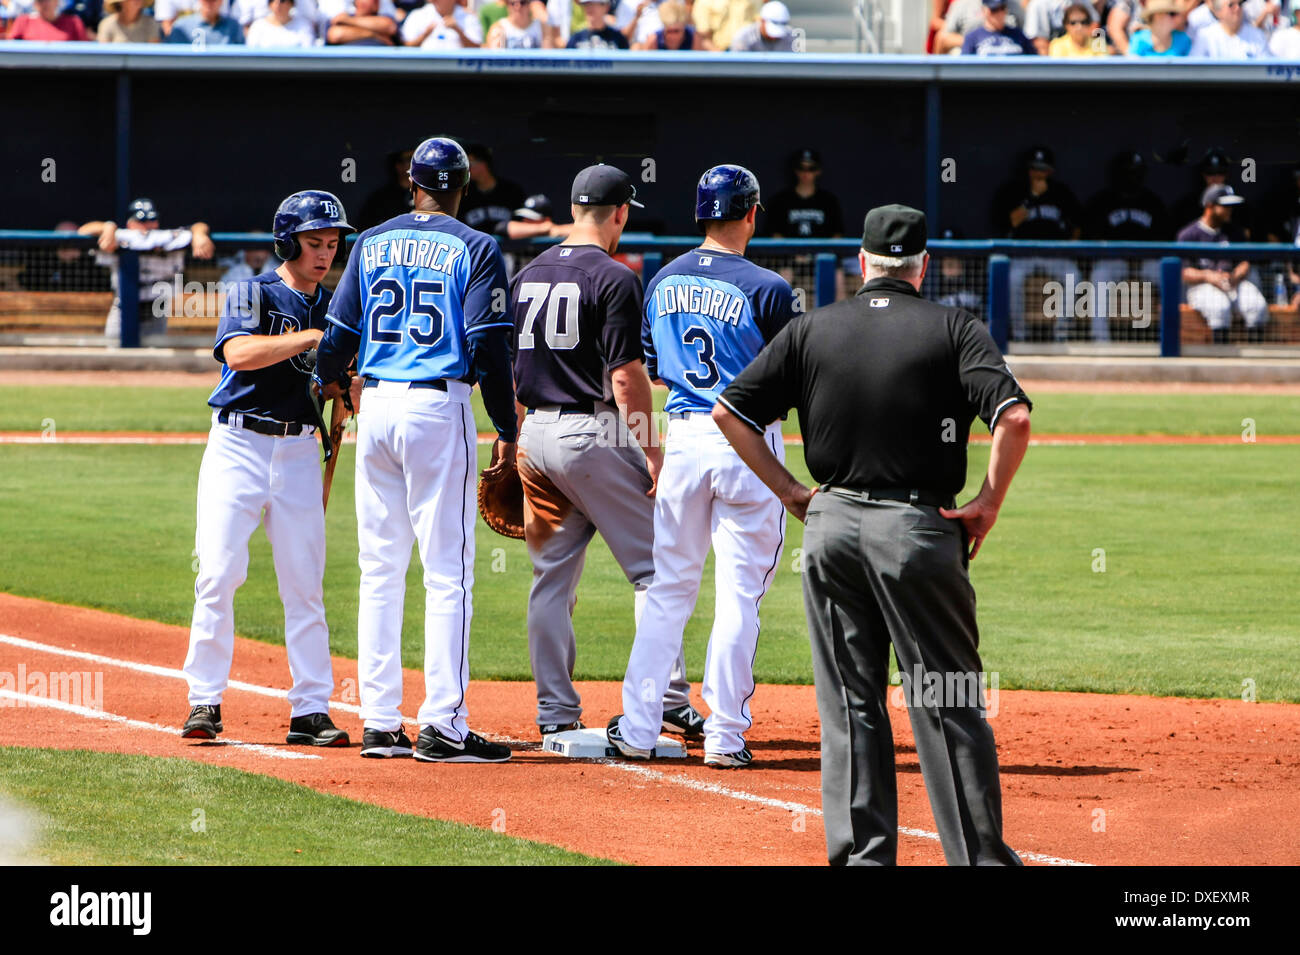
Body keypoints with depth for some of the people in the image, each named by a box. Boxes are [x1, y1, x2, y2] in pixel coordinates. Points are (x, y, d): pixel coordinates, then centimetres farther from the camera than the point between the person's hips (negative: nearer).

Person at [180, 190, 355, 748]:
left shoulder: (332, 309, 12)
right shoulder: (253, 295, -1)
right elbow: (239, 352, -20)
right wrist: (313, 336, -24)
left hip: (298, 450, 4)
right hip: (237, 445, -4)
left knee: (304, 585, 0)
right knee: (219, 573, -10)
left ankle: (311, 711, 1)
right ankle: (205, 701, -3)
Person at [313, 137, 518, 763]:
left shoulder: (372, 244, 9)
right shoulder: (474, 250, -3)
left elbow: (340, 330, 11)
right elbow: (489, 345, -10)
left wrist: (325, 382, 32)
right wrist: (507, 430, -3)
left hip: (376, 406, 5)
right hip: (439, 408, -5)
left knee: (380, 570, 10)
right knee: (448, 570, -4)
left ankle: (379, 723, 10)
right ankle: (442, 724, -10)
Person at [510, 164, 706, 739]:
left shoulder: (527, 276, 12)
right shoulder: (612, 277, -10)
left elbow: (508, 370, 14)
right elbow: (625, 375, -15)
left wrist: (513, 446, 21)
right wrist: (652, 452, -12)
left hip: (536, 433, 7)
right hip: (594, 433, -7)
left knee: (551, 575, 10)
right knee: (651, 567, 1)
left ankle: (555, 714, 9)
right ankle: (669, 701, -5)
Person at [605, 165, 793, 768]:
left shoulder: (664, 282, 5)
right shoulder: (765, 290, -12)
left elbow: (651, 371, 13)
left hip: (684, 437, 4)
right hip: (748, 440, -4)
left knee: (668, 587, 12)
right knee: (739, 593, 2)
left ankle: (637, 728, 9)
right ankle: (725, 735, 2)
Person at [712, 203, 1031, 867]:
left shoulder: (813, 329, 7)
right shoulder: (953, 329, -1)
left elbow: (729, 412, 4)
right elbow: (1014, 417, -16)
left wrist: (789, 491, 9)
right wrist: (989, 502, -4)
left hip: (831, 525, 3)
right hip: (918, 529, -3)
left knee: (849, 706, 9)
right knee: (949, 705, 2)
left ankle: (862, 855, 8)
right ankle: (981, 857, 1)